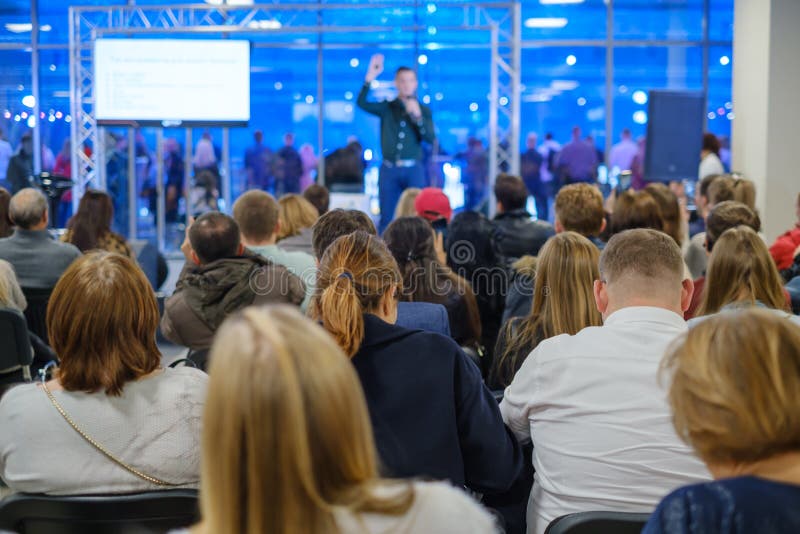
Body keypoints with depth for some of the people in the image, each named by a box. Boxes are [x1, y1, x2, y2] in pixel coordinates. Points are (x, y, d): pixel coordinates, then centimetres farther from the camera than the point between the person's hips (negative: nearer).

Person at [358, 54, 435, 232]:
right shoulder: (387, 107, 9)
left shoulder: (423, 110, 8)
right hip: (389, 169, 1)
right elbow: (362, 103, -6)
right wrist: (370, 77, -19)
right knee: (386, 217, 3)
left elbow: (431, 138, -3)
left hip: (413, 169, -1)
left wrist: (417, 116, -18)